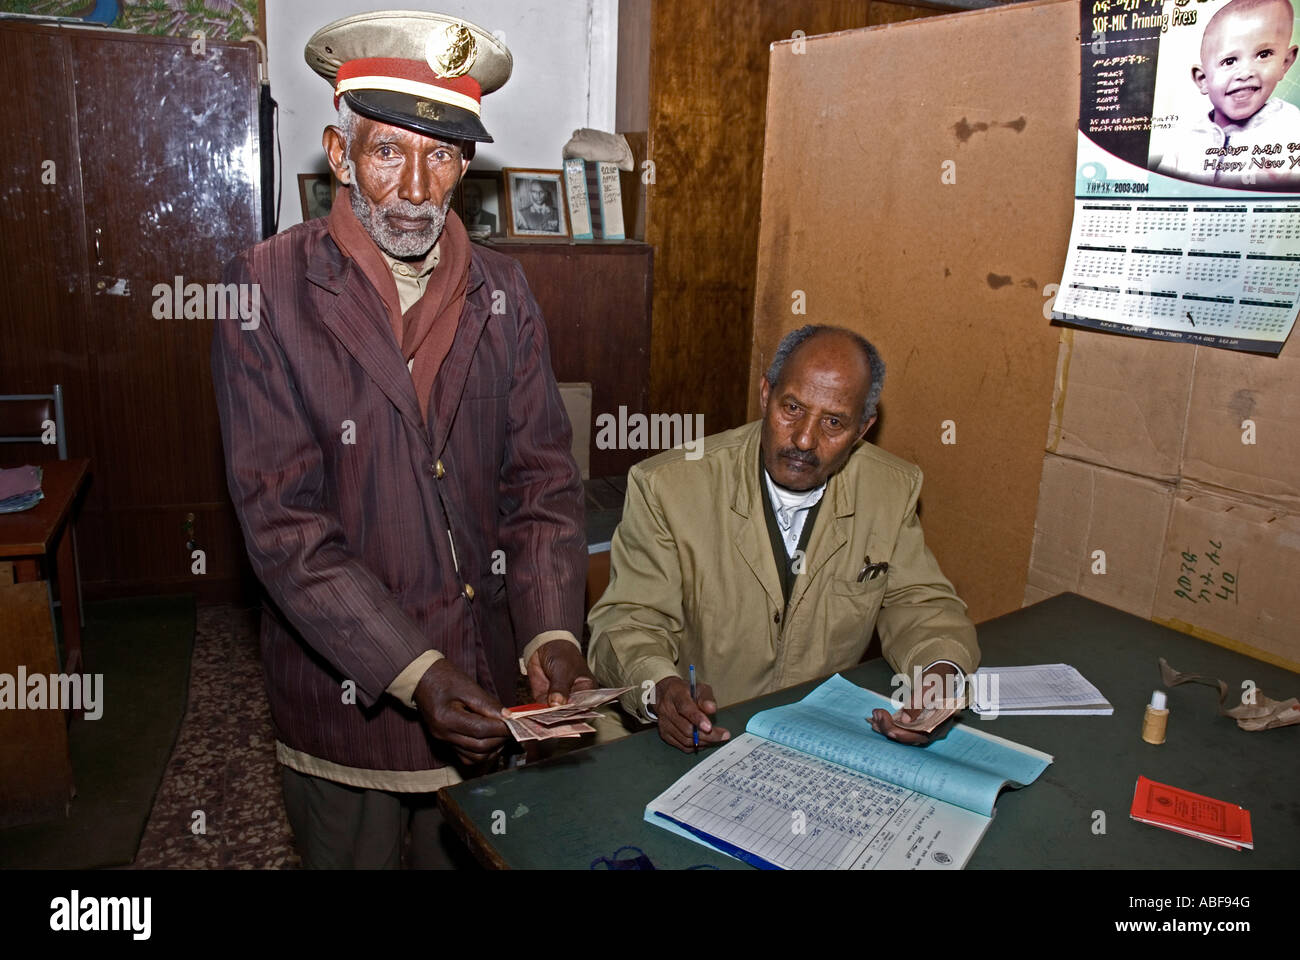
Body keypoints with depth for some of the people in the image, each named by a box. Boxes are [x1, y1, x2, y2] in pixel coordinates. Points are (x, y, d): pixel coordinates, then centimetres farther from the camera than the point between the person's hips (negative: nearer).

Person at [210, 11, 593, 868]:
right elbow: (282, 519, -16)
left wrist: (552, 634, -15)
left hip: (483, 684, 3)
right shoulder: (267, 290, -12)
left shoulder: (502, 292, 0)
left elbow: (543, 479, -2)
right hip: (343, 690, -3)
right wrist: (414, 670, -22)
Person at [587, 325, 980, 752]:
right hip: (698, 743, -1)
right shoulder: (666, 487, -10)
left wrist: (940, 673, -14)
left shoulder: (893, 490, 1)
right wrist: (659, 687, -28)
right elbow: (628, 618, -6)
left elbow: (919, 603, 8)